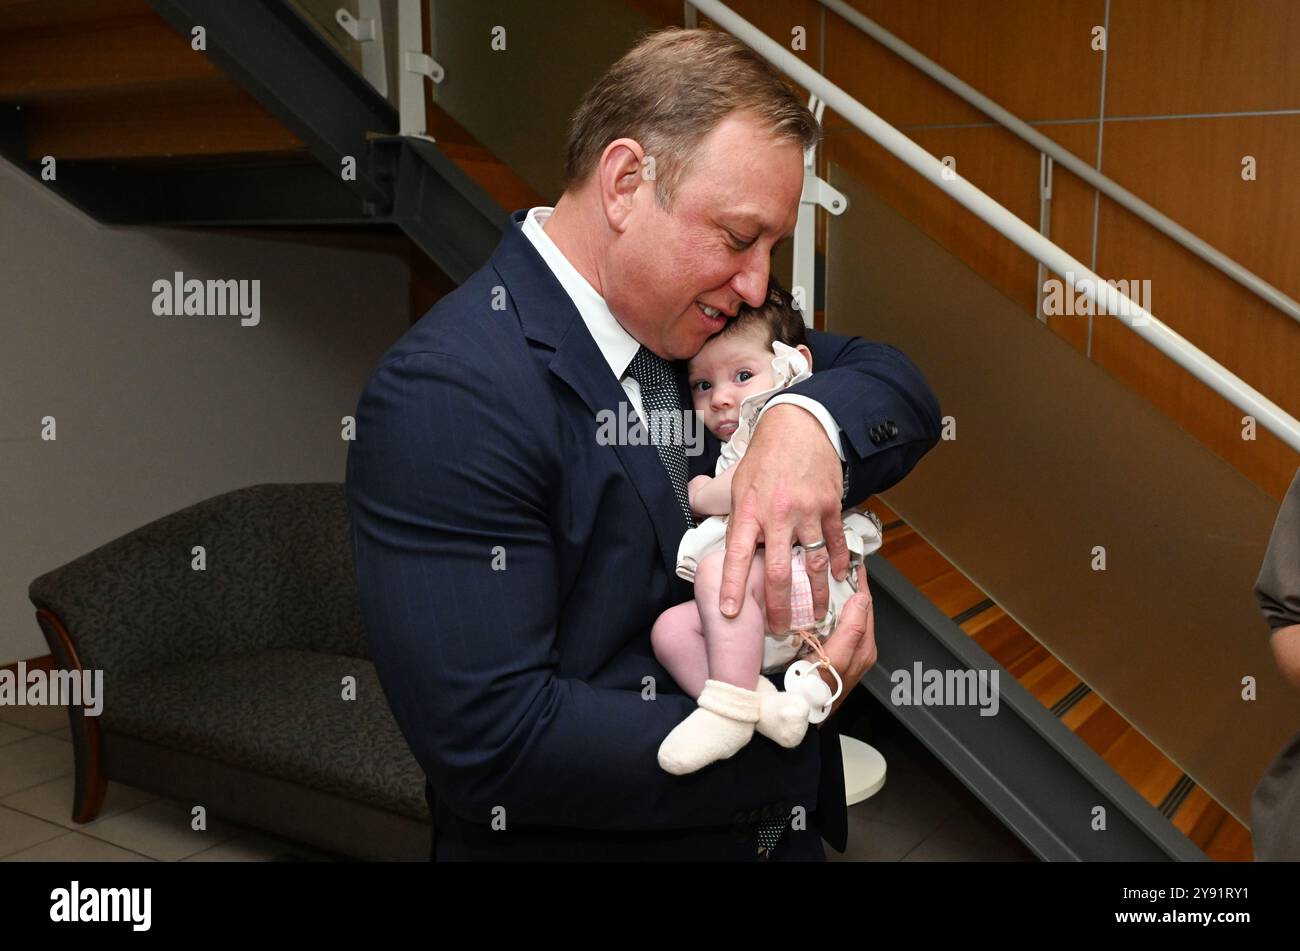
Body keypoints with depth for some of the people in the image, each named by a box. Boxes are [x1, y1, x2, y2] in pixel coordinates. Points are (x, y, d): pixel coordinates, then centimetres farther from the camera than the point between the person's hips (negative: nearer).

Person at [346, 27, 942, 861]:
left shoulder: (699, 313, -3)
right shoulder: (441, 393, -25)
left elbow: (900, 387, 1)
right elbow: (492, 742, -28)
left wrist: (812, 418, -21)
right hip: (582, 840, -6)